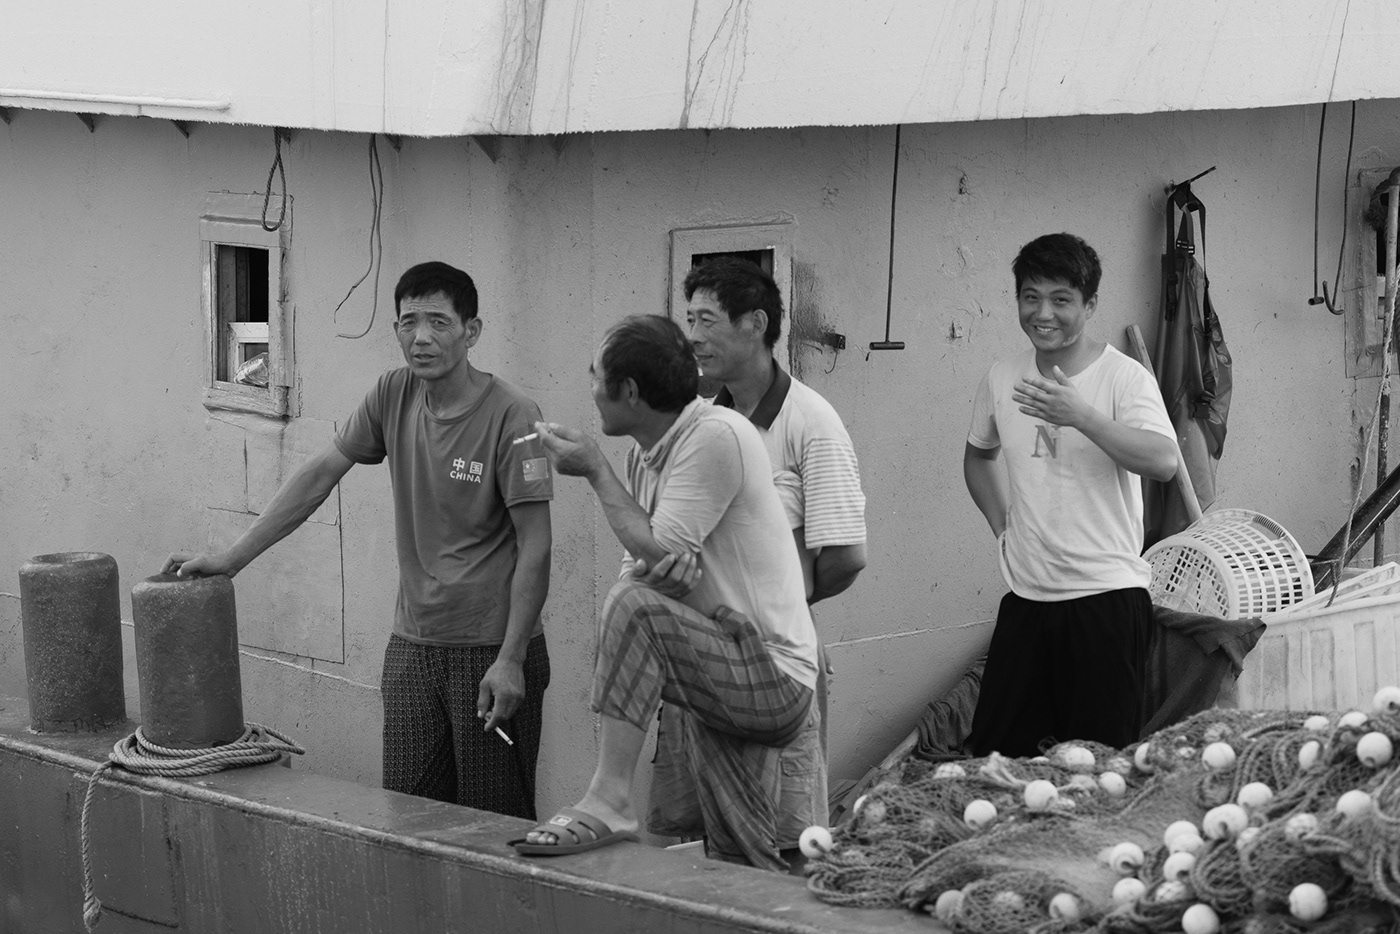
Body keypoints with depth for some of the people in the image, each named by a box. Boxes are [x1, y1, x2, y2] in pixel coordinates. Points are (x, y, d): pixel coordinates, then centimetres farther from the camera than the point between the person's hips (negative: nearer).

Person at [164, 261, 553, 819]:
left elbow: (535, 547, -12)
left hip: (492, 649, -5)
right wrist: (232, 558, 9)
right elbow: (319, 475, 11)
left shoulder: (511, 417, -13)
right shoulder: (393, 397, 4)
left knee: (495, 821, -2)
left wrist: (510, 661, -16)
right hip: (412, 643, 5)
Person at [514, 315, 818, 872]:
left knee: (634, 606, -29)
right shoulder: (647, 454, 12)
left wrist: (595, 470, -10)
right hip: (728, 679, 9)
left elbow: (659, 552, -21)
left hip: (773, 675, -9)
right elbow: (643, 567, 7)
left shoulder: (715, 436, -15)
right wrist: (666, 565, -18)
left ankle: (609, 800, -27)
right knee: (742, 871, 10)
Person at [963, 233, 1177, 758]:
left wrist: (1081, 416, -32)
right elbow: (978, 455, 27)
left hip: (1106, 596, -5)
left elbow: (1164, 462, -25)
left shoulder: (1123, 376, -9)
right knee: (995, 754, 7)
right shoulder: (1002, 379, 7)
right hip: (1026, 596, 5)